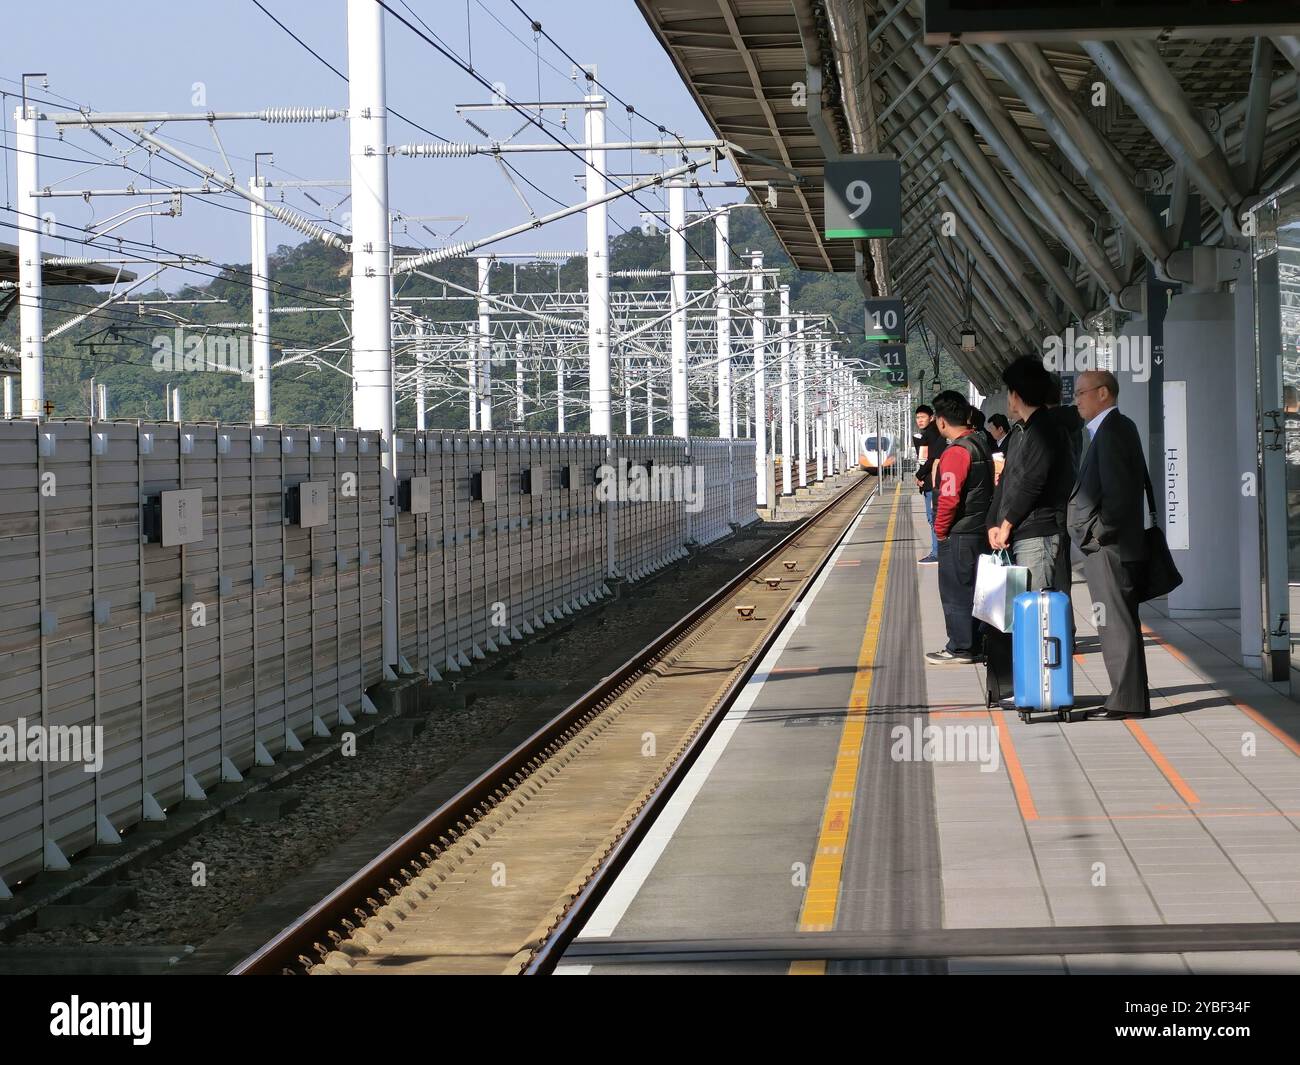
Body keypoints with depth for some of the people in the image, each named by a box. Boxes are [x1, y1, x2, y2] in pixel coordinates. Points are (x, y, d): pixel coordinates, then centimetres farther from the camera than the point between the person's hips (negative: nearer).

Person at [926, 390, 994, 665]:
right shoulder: (981, 444, 10)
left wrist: (940, 529, -10)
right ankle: (975, 644, 21)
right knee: (972, 589, 15)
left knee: (955, 591, -1)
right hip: (981, 528, 9)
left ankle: (960, 649, 3)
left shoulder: (956, 452, -19)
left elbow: (949, 497, -23)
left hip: (959, 535, -9)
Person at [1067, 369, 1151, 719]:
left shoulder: (1111, 431, -16)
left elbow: (1118, 491, -23)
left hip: (1108, 547, -10)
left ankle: (1127, 700, -6)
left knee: (1116, 624, -7)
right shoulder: (1121, 427, 15)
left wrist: (1101, 532, -15)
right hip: (1108, 546, 10)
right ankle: (1131, 698, 19)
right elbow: (1137, 483, 20)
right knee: (1120, 623, 13)